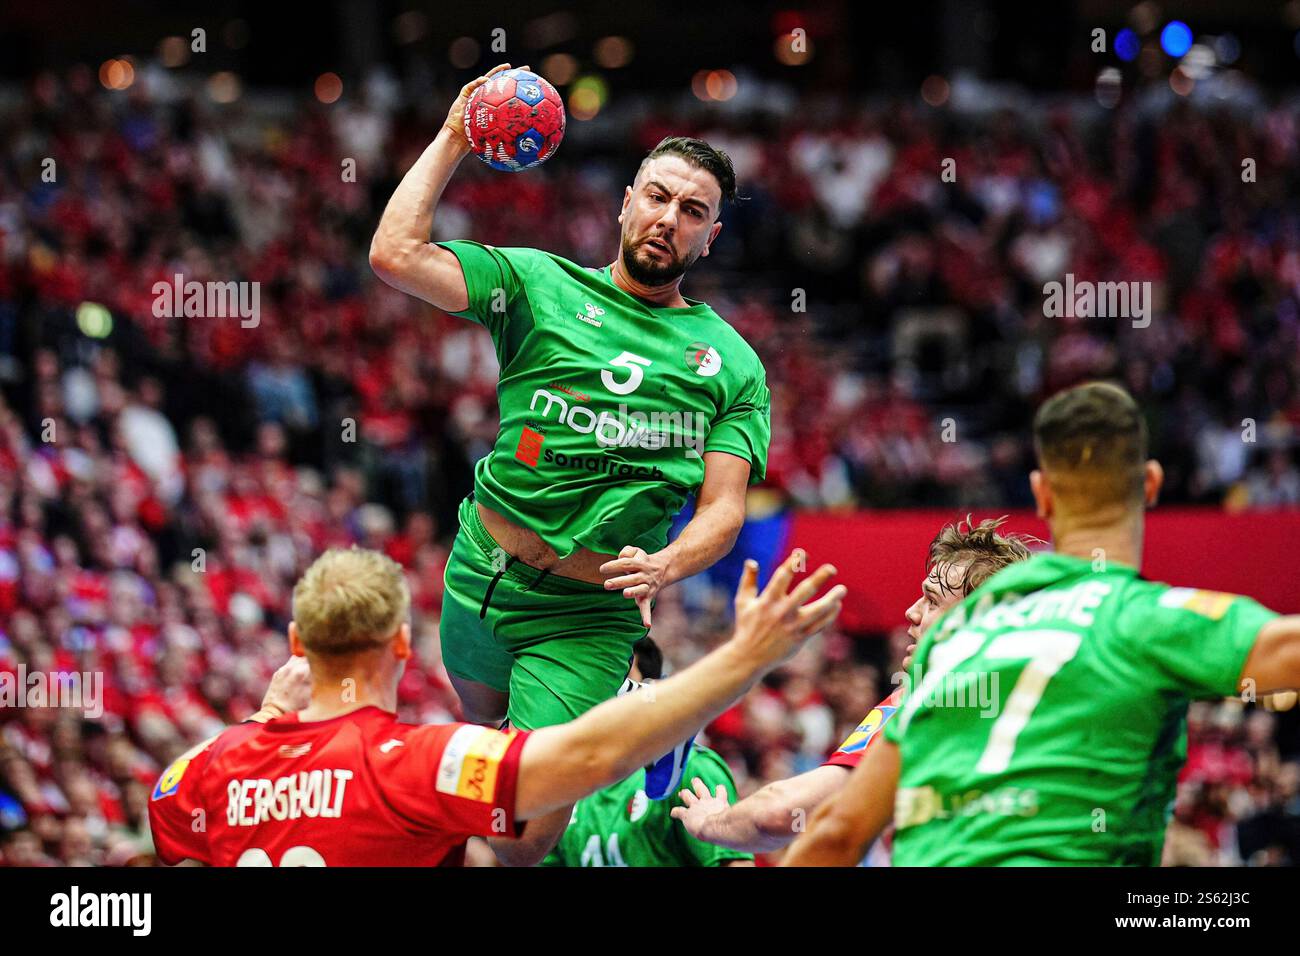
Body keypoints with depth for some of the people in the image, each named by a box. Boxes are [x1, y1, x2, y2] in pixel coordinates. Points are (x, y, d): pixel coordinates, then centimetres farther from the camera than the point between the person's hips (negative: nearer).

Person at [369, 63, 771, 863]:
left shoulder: (732, 363, 4)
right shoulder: (542, 284, 2)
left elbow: (724, 509, -4)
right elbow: (396, 255, -9)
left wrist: (663, 566, -25)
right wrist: (454, 138, -6)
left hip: (588, 615, -2)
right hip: (482, 577, 2)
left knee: (532, 835, -12)